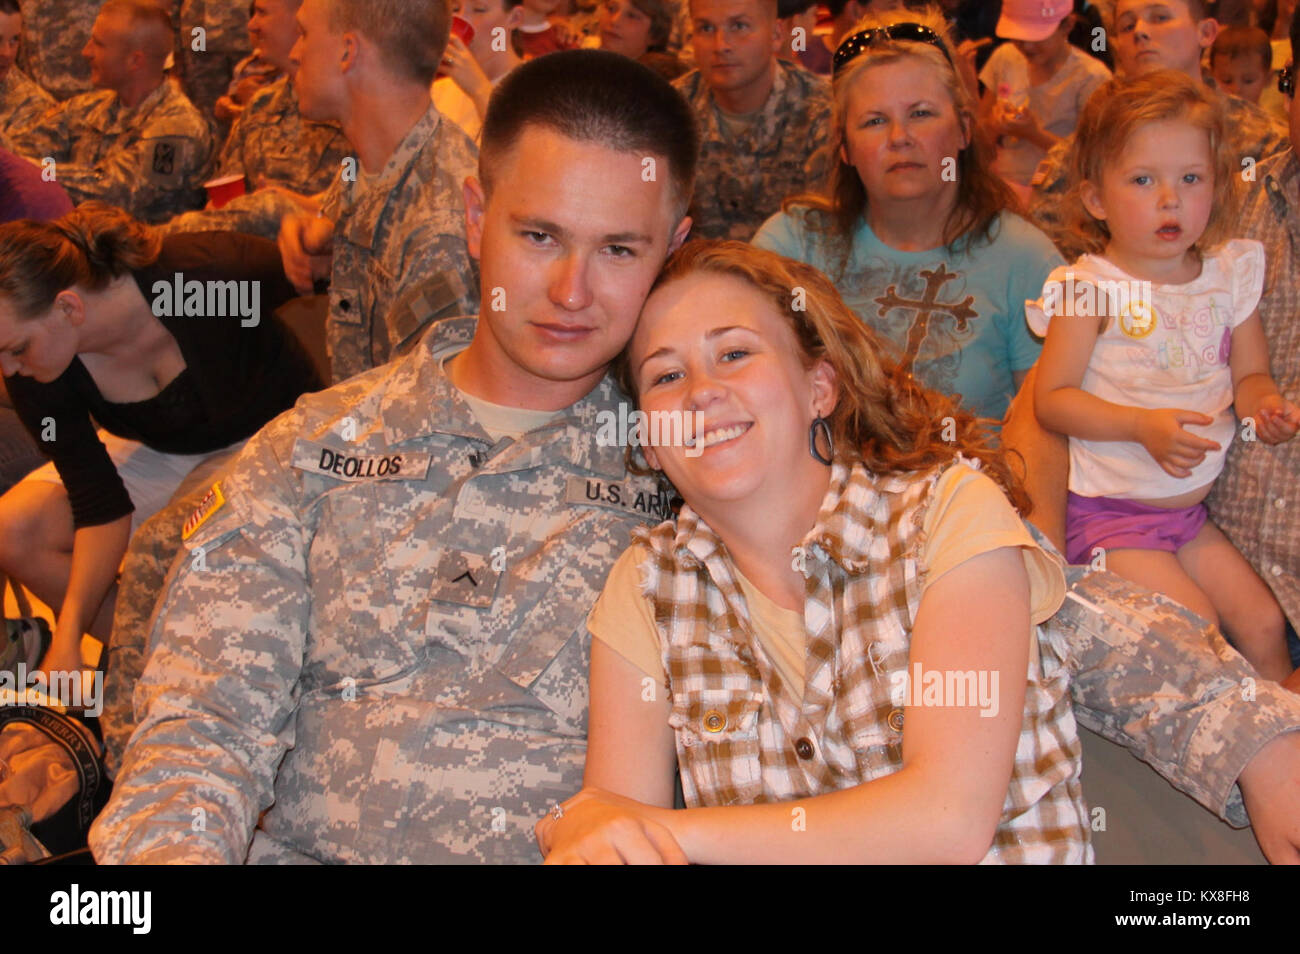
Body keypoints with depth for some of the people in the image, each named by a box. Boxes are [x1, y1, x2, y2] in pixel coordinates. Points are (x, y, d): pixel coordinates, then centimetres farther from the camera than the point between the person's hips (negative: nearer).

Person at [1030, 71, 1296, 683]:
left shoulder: (1230, 276, 4)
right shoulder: (1089, 289, -13)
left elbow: (1248, 375, 11)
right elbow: (1052, 399, -14)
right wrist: (1143, 426, -26)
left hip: (1188, 508, 6)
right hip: (1107, 512, -6)